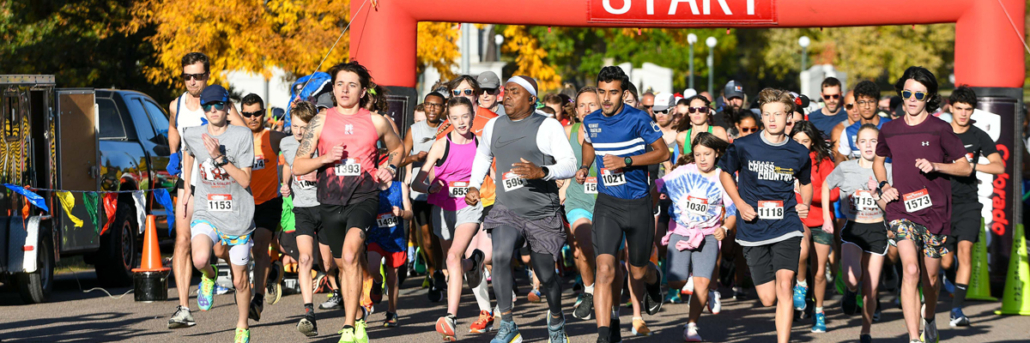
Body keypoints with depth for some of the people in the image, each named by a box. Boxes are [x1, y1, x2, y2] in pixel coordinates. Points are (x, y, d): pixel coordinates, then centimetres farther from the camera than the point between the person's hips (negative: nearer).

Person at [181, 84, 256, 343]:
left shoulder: (242, 136, -8)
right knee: (200, 259, -29)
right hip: (205, 212, 1)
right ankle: (209, 275, 8)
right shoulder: (193, 135, 1)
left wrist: (220, 157, -21)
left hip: (238, 217, -1)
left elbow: (245, 180, -12)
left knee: (239, 279, 8)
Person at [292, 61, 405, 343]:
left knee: (350, 253, -25)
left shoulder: (376, 122, 4)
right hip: (331, 200, 3)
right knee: (343, 264, 14)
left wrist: (391, 168, 6)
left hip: (363, 196, -3)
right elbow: (298, 166, 3)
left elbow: (397, 147, 25)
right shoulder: (321, 121, 4)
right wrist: (325, 158, -14)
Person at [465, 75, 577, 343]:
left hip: (542, 212, -2)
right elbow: (483, 155, 29)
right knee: (500, 256, -25)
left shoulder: (548, 126, -6)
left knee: (546, 275, 7)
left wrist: (542, 172, -28)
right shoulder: (493, 126, 9)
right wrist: (474, 185, 14)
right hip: (507, 209, 2)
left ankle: (556, 319, 38)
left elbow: (569, 165, -10)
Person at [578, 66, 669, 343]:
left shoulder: (638, 119, -11)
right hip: (607, 203, 2)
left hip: (638, 204, -2)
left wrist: (626, 161, -18)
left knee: (638, 272, 14)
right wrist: (585, 166, 6)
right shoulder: (591, 121, 2)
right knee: (605, 268, -17)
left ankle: (654, 279, 53)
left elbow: (663, 152, -7)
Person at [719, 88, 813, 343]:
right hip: (753, 229, 0)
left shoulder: (798, 153, 2)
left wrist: (805, 204, 0)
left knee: (784, 285, -20)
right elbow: (725, 174, 12)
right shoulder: (743, 147, -3)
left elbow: (805, 183, 20)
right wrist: (740, 204, -3)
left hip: (786, 228, 0)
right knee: (768, 299, 2)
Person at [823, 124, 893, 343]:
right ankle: (850, 291, 11)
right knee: (852, 278, -25)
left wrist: (877, 194, -23)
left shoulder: (888, 171, -4)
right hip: (852, 229, -1)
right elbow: (826, 187, 16)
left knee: (870, 290, 3)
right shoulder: (845, 169, -2)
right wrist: (826, 218, 12)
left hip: (877, 230, 1)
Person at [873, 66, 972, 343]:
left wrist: (935, 166, -14)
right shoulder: (889, 130, 5)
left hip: (935, 211, 0)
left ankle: (929, 319, 43)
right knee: (911, 270, -19)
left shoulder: (940, 129, -3)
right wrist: (884, 185, 6)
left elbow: (966, 167, 2)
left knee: (930, 277, 11)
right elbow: (878, 160, 25)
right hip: (901, 209, 0)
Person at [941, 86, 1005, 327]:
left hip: (968, 203, -1)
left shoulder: (979, 137, 1)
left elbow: (999, 166, -8)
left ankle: (957, 309, -21)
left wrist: (972, 165, -20)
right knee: (945, 262, 4)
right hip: (942, 204, 1)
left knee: (964, 248, -20)